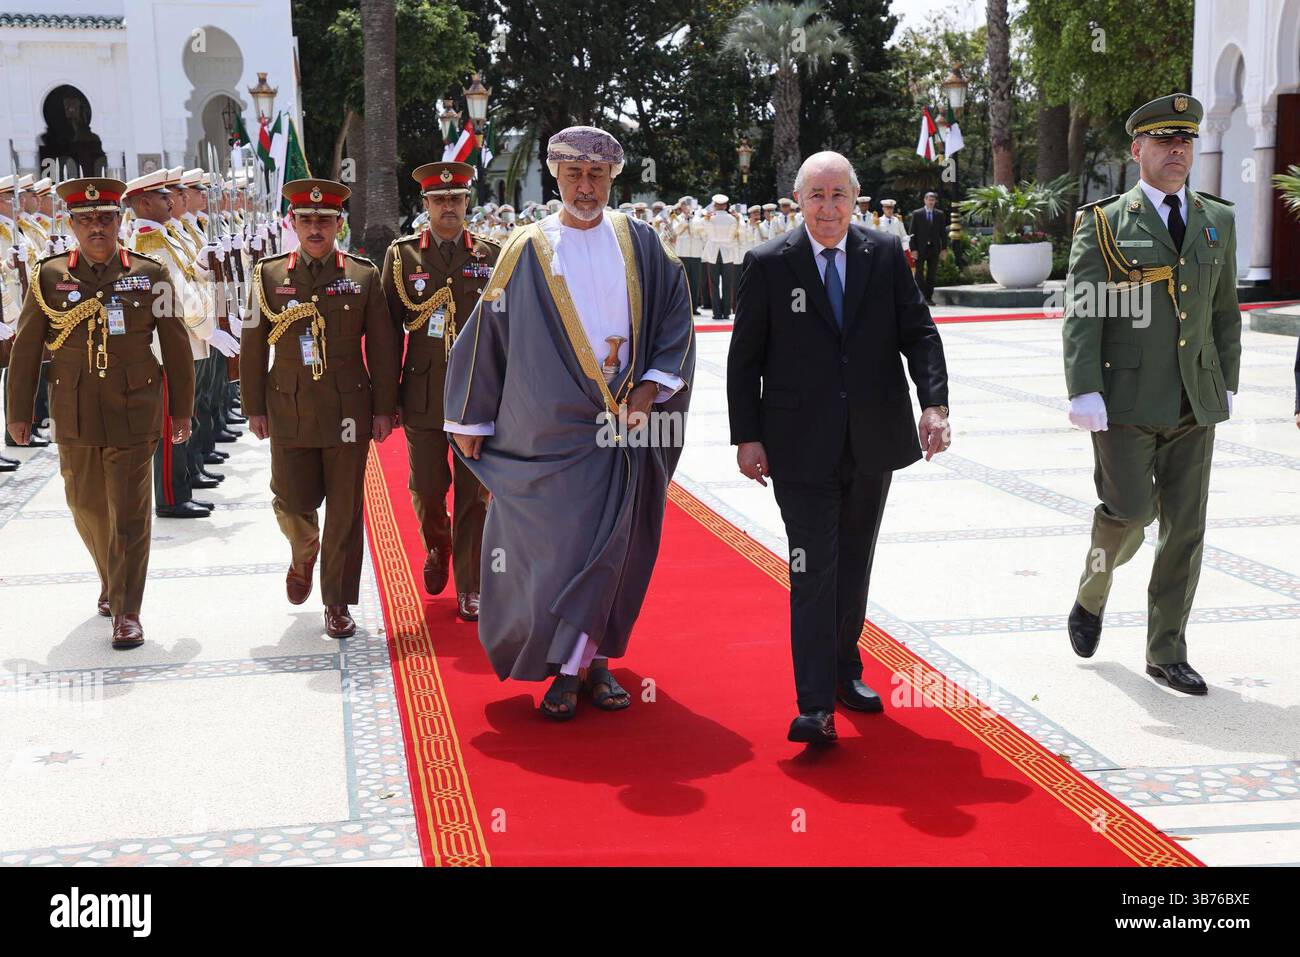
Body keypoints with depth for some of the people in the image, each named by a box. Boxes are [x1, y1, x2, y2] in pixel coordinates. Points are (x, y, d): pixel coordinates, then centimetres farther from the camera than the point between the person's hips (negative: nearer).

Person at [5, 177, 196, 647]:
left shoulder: (150, 274, -2)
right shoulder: (50, 276, 1)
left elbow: (175, 346, 3)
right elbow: (26, 349, 4)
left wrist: (182, 409, 4)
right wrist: (19, 412, 5)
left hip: (132, 415, -2)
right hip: (74, 419, 2)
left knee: (129, 515, -3)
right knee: (87, 507, 15)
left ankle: (126, 612, 5)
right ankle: (111, 580, 40)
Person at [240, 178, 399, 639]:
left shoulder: (364, 275, 1)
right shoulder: (268, 274, 3)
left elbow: (382, 347, 3)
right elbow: (252, 346, 6)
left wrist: (383, 408, 0)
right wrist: (254, 407, 5)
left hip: (348, 411, 0)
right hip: (289, 410, 1)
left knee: (345, 511, 4)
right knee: (292, 504, 2)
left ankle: (337, 603, 16)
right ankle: (304, 554, 37)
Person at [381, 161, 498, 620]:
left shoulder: (492, 256, 2)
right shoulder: (402, 255, 2)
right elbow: (389, 329, 3)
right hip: (423, 393, 0)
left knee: (474, 494, 3)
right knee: (426, 488, 5)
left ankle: (470, 587, 16)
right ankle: (437, 548, 38)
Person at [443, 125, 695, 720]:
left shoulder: (639, 245, 6)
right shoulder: (527, 252, 1)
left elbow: (675, 318, 5)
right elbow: (486, 335, 4)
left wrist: (650, 387, -8)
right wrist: (469, 420, 5)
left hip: (627, 425, 2)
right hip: (552, 431, -2)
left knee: (615, 547, 5)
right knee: (557, 547, -2)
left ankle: (591, 661, 17)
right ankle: (569, 668, 9)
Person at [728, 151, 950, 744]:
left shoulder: (886, 255, 3)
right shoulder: (768, 264, -4)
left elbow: (918, 332, 1)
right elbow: (744, 358, 0)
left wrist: (934, 402, -14)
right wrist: (746, 436, -4)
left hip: (873, 443, 3)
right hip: (801, 448, -3)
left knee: (854, 563, 16)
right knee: (813, 570, -7)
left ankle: (844, 668, 34)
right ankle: (815, 706, -6)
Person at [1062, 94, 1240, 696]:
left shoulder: (1218, 222, 12)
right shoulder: (1103, 224, -2)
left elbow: (1226, 311, 18)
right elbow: (1080, 313, -8)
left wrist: (1227, 385, 13)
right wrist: (1084, 393, -16)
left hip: (1195, 406, 4)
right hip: (1127, 403, -4)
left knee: (1185, 532, 5)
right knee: (1130, 512, -7)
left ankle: (1166, 654, 17)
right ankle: (1091, 598, 24)